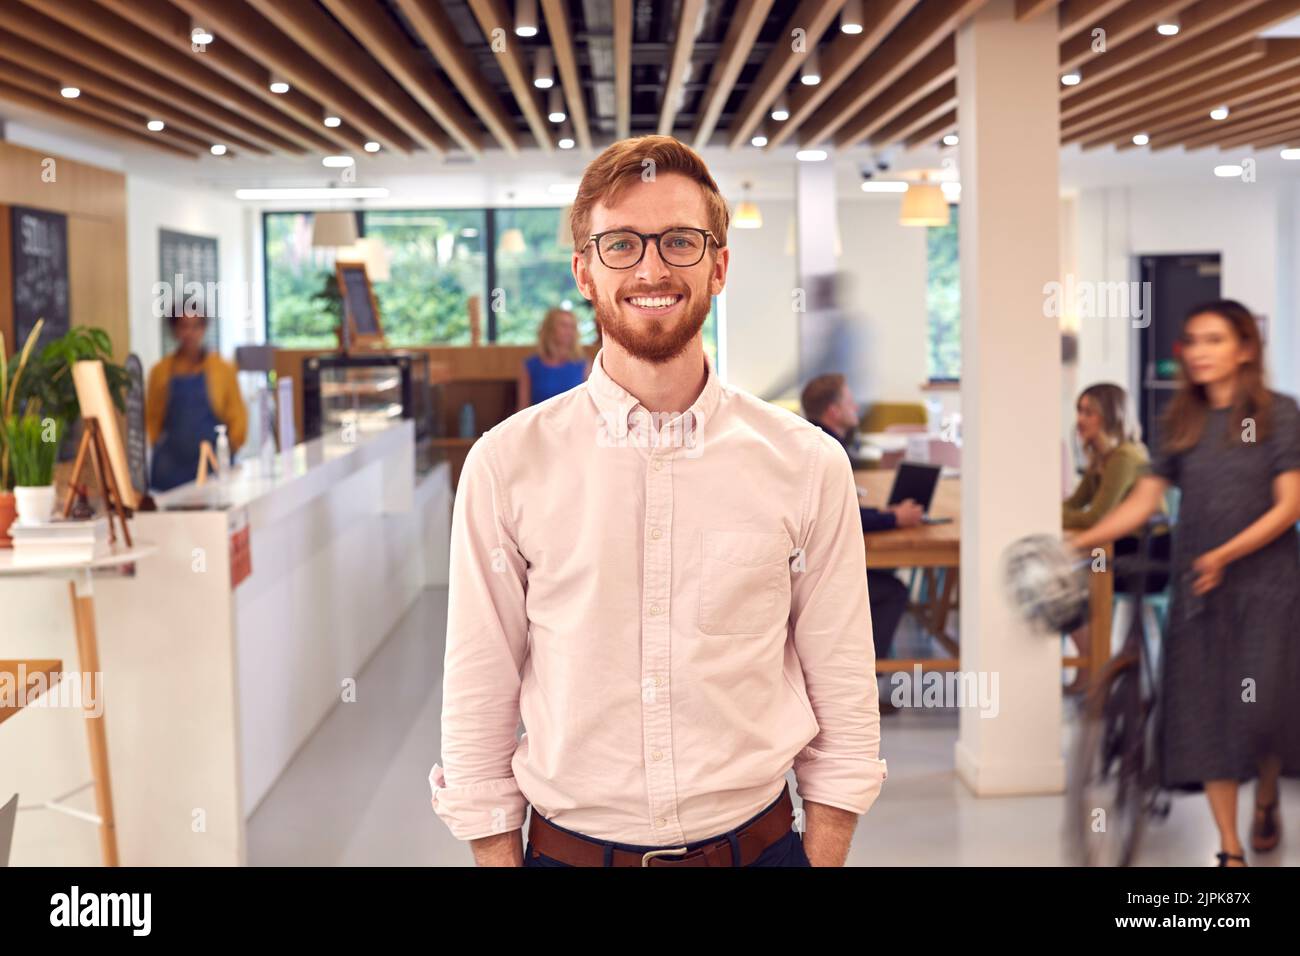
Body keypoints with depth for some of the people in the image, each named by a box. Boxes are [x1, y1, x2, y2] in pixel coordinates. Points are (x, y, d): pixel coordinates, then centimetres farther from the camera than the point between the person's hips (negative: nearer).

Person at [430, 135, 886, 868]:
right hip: (568, 844, 0)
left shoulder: (808, 464, -4)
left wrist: (823, 855, -3)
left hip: (756, 840, 1)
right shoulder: (506, 465, -6)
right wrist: (498, 854, -4)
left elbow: (845, 704, 0)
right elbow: (479, 699, -2)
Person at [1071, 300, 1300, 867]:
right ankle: (1230, 850, 11)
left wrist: (1226, 554, -22)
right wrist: (1082, 541, -11)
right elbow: (1145, 500, 3)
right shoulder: (1180, 423, 7)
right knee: (1203, 713, 1)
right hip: (1197, 587, 3)